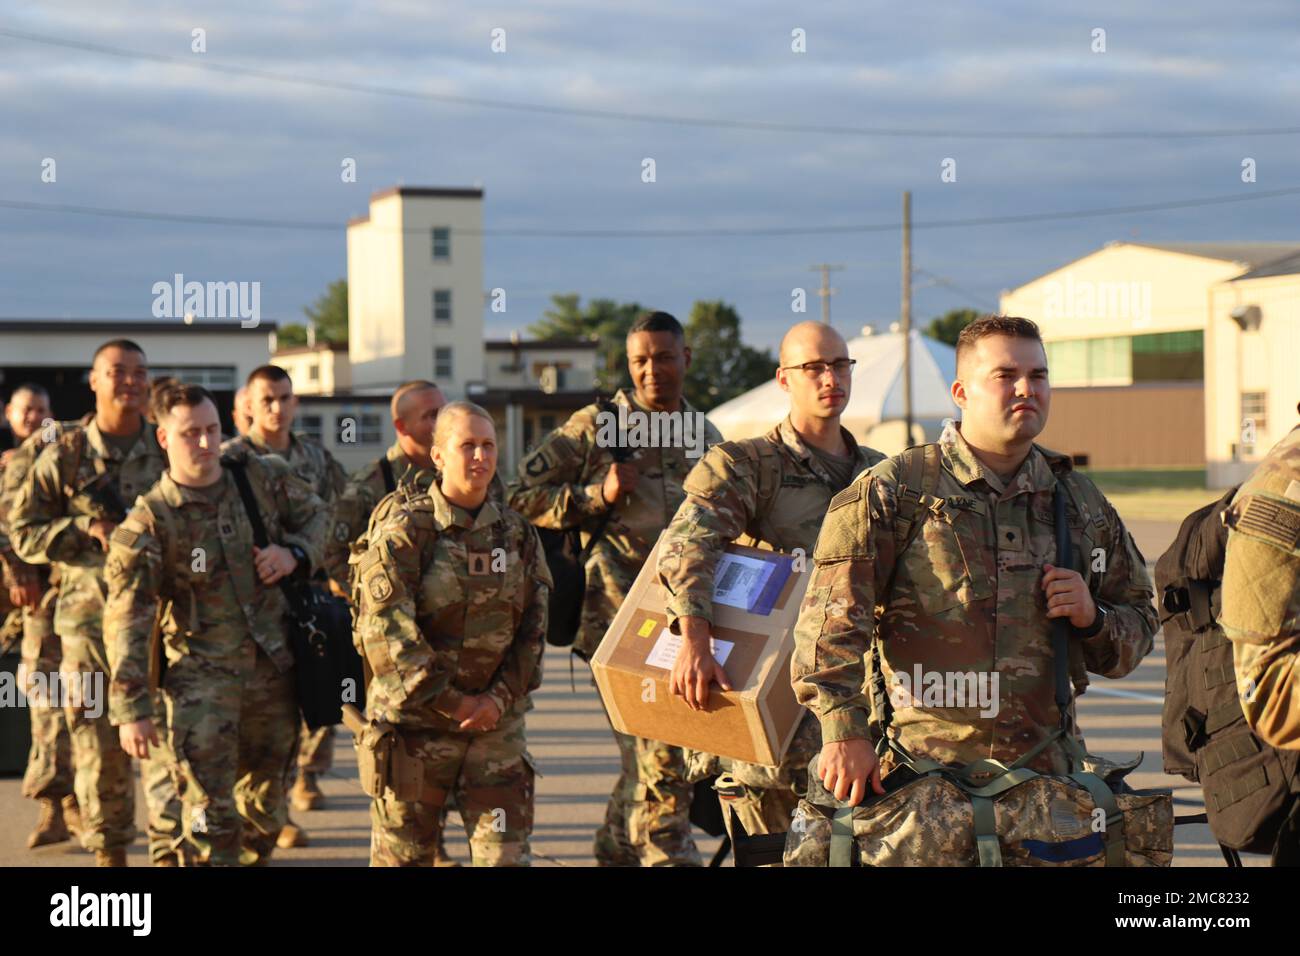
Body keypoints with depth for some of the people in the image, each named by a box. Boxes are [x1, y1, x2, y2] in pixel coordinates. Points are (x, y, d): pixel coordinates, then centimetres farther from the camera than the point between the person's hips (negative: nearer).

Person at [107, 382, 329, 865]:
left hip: (274, 665, 4)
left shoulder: (263, 477, 0)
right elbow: (127, 618, -14)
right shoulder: (148, 522, -13)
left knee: (265, 799, 16)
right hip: (201, 675, -4)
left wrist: (294, 553, -7)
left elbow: (316, 516, 17)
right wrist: (131, 707, -18)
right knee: (209, 807, -12)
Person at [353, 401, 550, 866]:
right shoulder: (404, 530, -8)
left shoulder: (517, 534, 7)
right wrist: (449, 702, -15)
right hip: (413, 721, -3)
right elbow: (385, 629, -15)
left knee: (507, 852, 0)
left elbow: (533, 628, 6)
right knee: (403, 854, 6)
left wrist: (500, 697, -8)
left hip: (496, 723, 3)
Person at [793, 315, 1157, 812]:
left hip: (1044, 774, 4)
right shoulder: (891, 492, -1)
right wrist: (844, 729, -24)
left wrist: (1093, 620, 1)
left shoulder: (1080, 501, 14)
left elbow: (1139, 622, 24)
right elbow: (833, 615, -12)